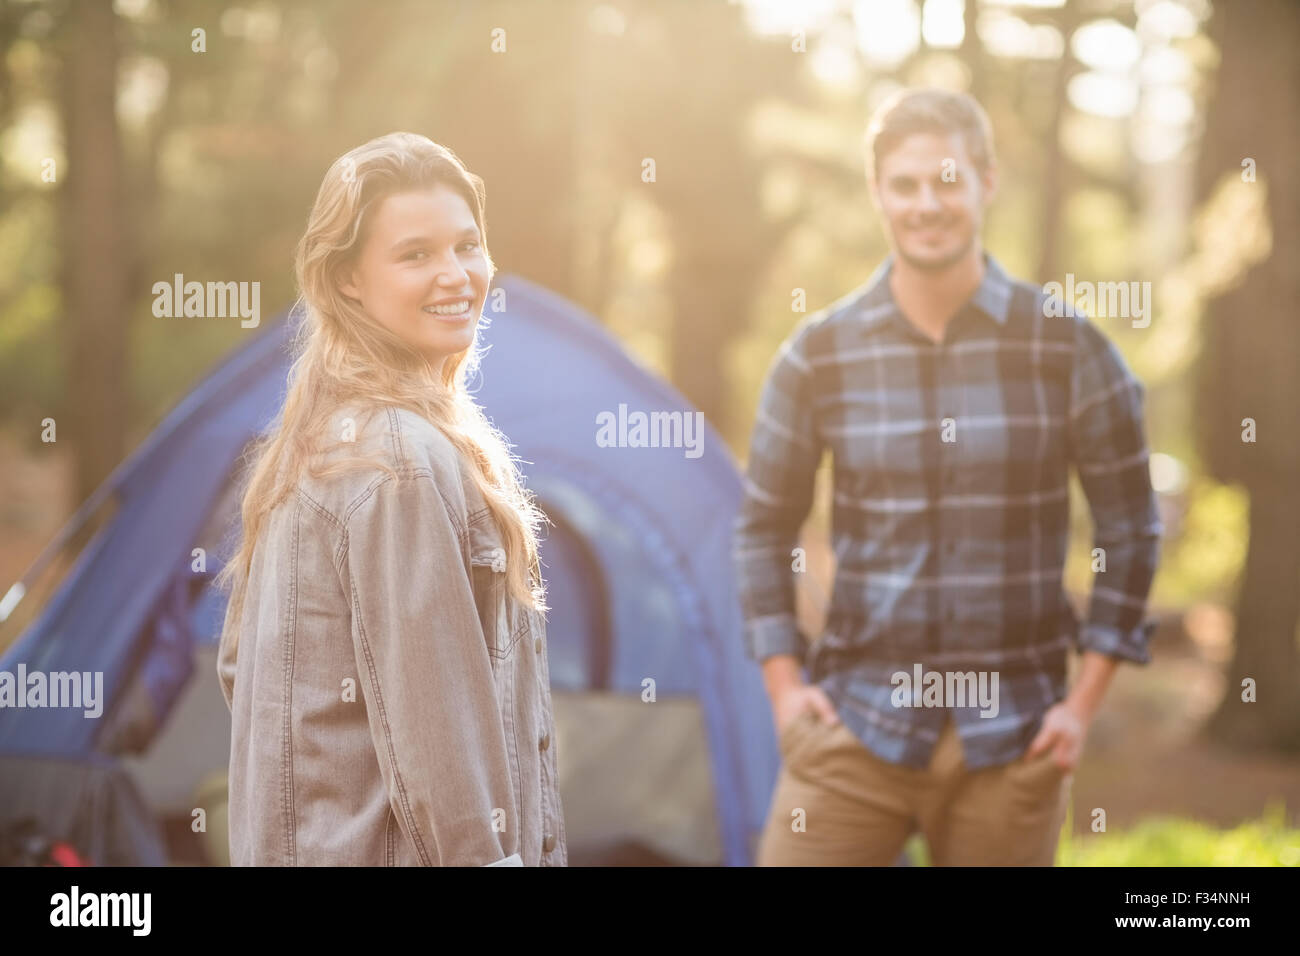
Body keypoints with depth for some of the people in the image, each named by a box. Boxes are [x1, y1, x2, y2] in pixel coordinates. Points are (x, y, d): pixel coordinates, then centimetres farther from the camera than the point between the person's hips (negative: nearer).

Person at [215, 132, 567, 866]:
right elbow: (430, 724, -22)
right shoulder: (404, 458, -19)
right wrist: (488, 858, -17)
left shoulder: (312, 437, 9)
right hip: (384, 846, -9)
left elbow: (243, 665, 14)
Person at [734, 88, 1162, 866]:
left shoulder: (1066, 347, -3)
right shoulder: (821, 354, 1)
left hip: (1011, 740, 0)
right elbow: (765, 526, 11)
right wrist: (784, 685, 3)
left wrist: (1085, 699, 0)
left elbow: (1131, 525, 4)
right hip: (857, 726, 1)